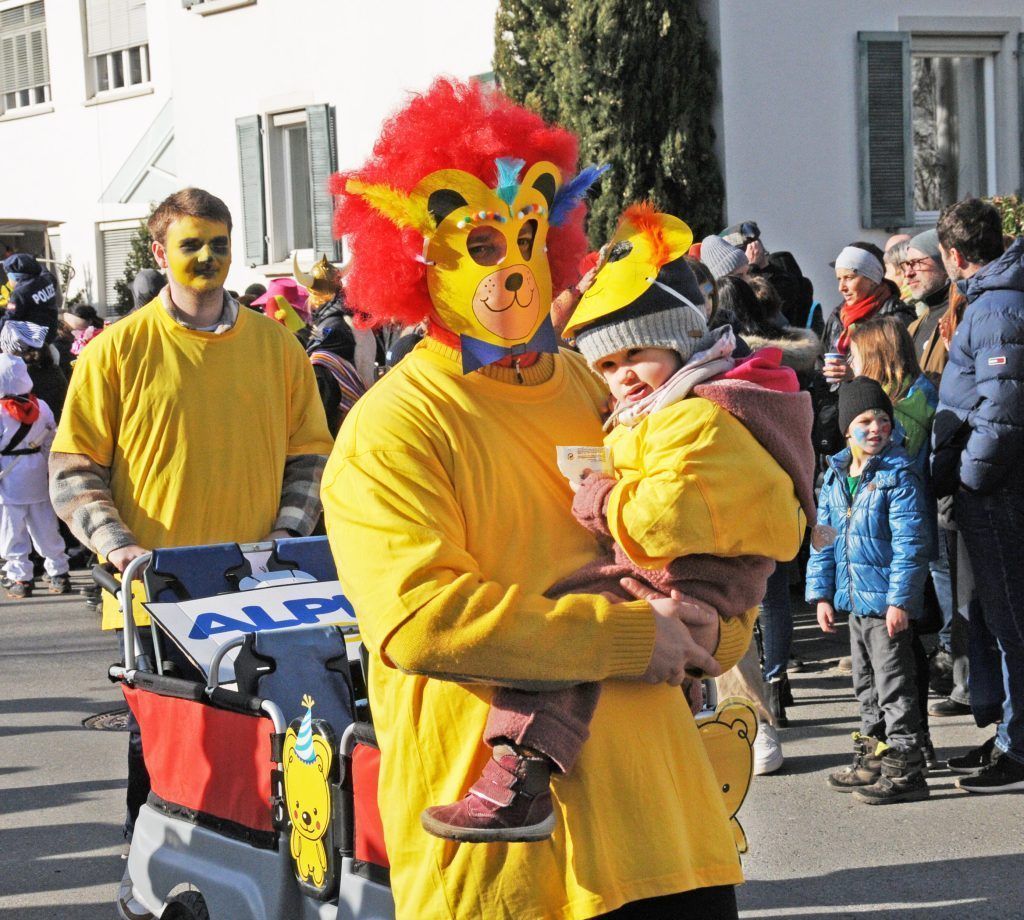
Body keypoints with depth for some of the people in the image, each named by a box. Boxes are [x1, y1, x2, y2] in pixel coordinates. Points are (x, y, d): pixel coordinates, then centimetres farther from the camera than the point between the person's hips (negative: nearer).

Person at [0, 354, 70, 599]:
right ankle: (58, 573, 19)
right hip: (38, 481, 5)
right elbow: (50, 443, 9)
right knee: (46, 530, 14)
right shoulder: (41, 408, 0)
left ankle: (20, 578, 5)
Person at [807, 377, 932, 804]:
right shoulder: (835, 475, 9)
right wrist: (821, 592, 10)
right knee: (867, 685, 18)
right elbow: (823, 537, 14)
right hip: (855, 600, 8)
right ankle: (871, 756, 30)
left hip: (887, 604, -8)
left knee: (894, 685, -3)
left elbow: (910, 542, -16)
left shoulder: (899, 475, -13)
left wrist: (900, 599, -20)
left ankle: (904, 768, 2)